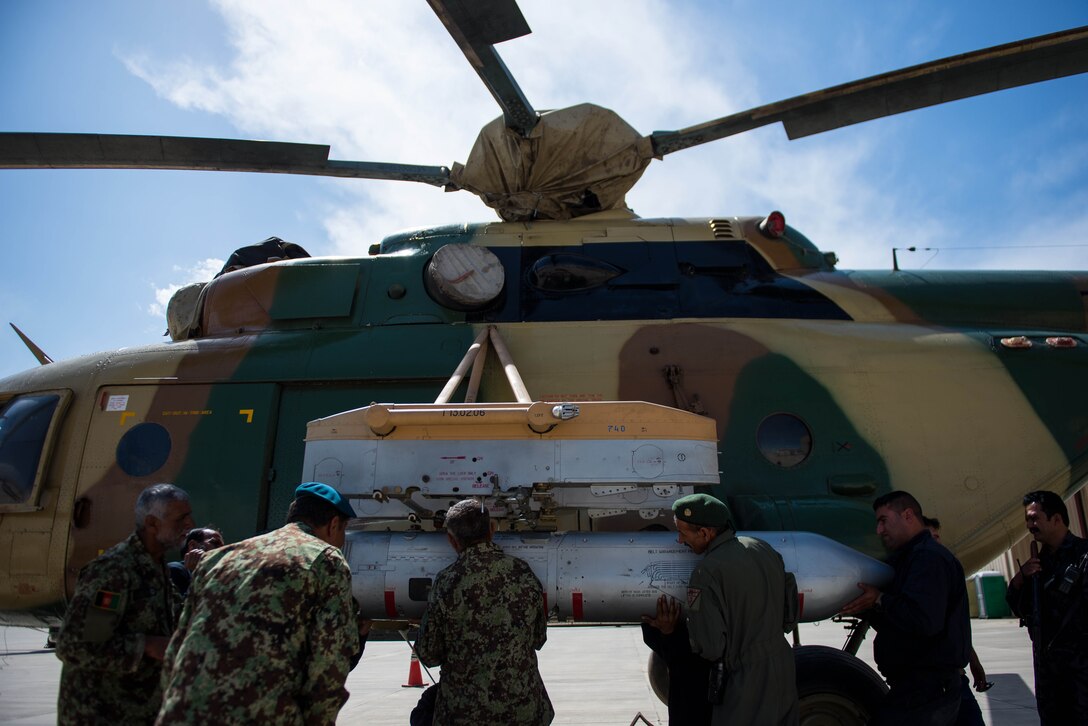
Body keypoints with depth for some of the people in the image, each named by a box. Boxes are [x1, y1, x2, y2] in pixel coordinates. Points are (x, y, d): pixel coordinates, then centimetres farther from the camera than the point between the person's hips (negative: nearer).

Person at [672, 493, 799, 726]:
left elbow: (709, 647, -20)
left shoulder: (706, 573, -22)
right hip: (784, 670, 8)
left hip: (744, 683, -7)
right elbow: (790, 614, 10)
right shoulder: (763, 549, 1)